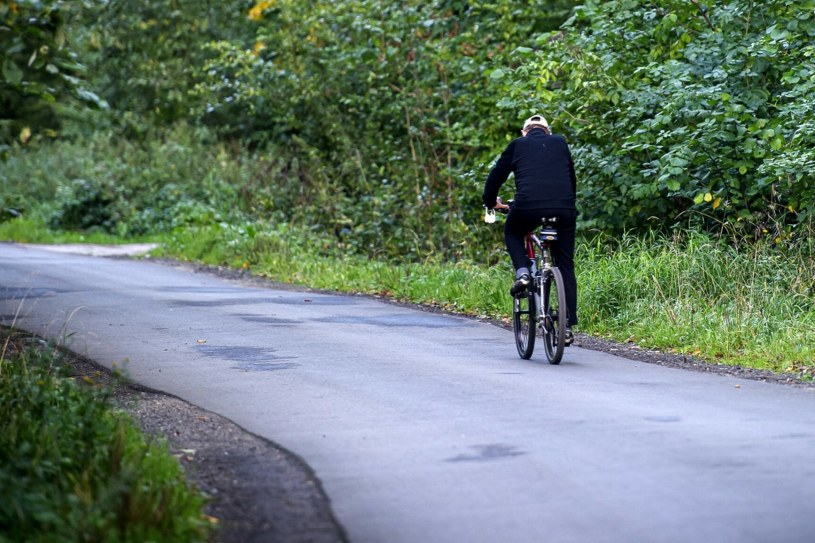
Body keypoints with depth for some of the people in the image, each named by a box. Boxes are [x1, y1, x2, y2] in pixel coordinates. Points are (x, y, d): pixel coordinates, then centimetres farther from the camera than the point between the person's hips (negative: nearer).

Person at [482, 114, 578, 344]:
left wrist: (491, 201, 41)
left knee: (512, 232, 32)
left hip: (528, 206, -2)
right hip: (564, 208, 2)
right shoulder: (560, 143, 24)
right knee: (565, 267, 12)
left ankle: (522, 272, 7)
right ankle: (568, 326, 6)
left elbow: (496, 175, 23)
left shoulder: (518, 145, 18)